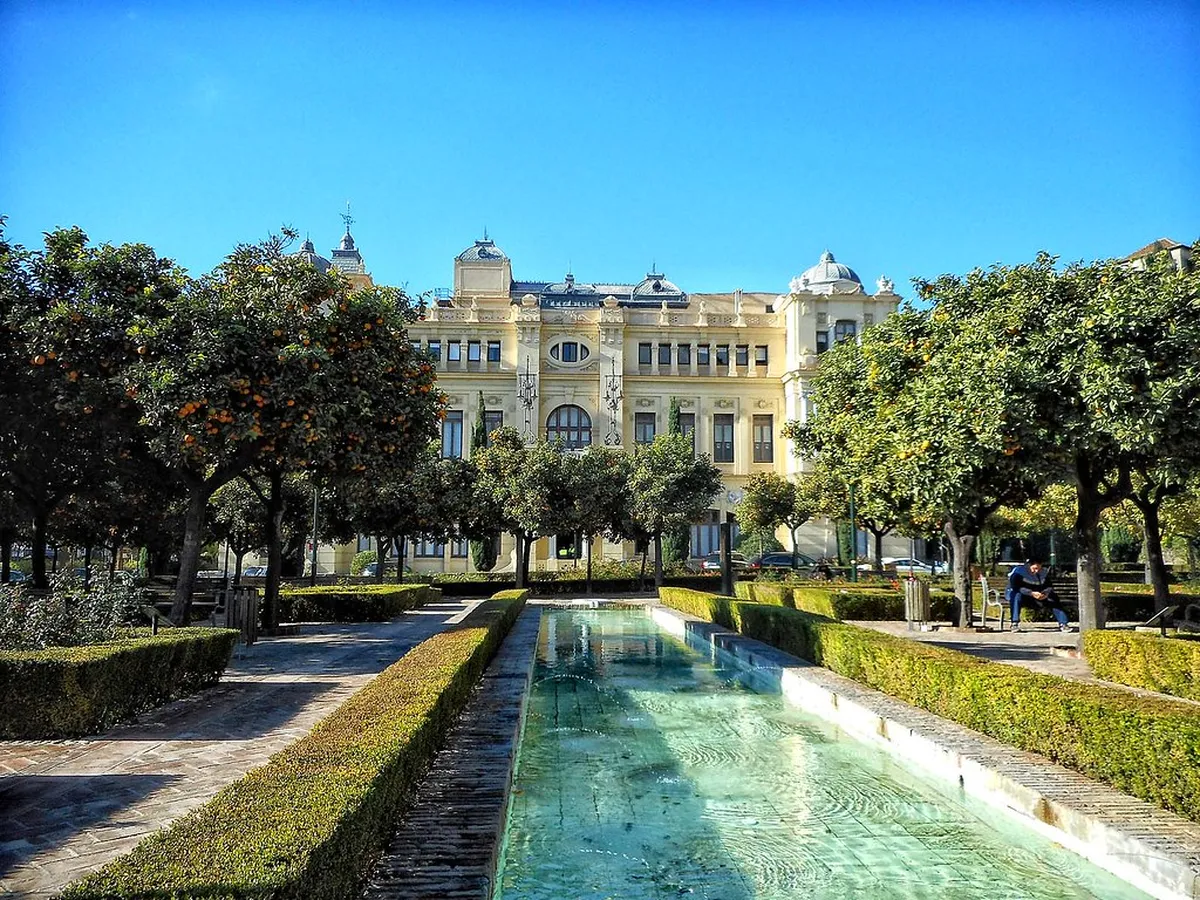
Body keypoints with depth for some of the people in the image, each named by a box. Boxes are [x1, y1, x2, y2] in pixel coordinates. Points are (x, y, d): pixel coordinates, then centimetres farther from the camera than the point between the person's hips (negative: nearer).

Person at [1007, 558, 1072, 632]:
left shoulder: (1044, 572, -1)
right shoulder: (1018, 571, -19)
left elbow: (1048, 587, -4)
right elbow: (1015, 587, -30)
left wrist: (1046, 594, -30)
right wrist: (1031, 593, -42)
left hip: (1036, 596, 5)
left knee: (1054, 599, -14)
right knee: (1017, 596, -40)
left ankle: (1062, 624, -8)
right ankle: (1015, 623, -42)